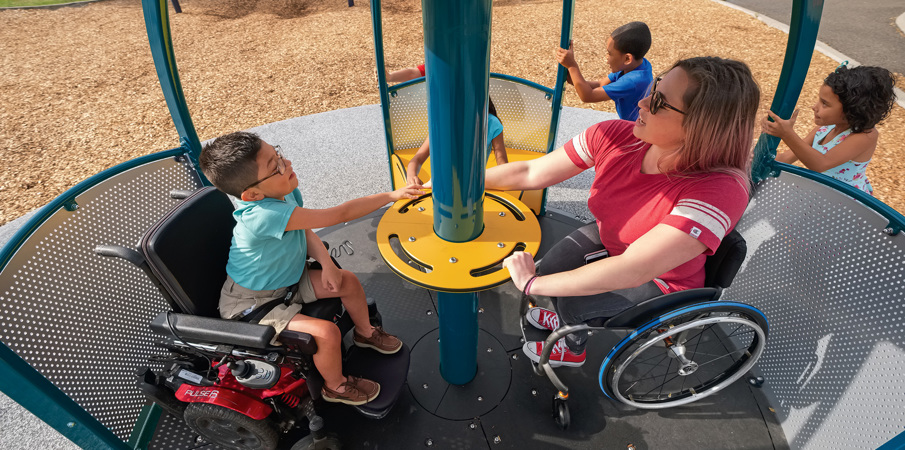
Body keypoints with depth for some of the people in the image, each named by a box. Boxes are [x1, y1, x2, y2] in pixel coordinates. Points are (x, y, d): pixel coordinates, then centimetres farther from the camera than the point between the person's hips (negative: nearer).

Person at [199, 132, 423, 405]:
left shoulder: (284, 190, -13)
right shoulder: (263, 215, -41)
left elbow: (305, 231, 4)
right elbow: (339, 215, -40)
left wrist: (326, 262, -13)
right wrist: (392, 195, -34)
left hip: (285, 280, 9)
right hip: (252, 305, -8)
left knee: (348, 281, 8)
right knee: (327, 333, -21)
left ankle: (365, 333, 35)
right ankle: (335, 386, 10)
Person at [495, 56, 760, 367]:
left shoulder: (717, 191, -40)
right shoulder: (615, 137, -25)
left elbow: (633, 270, -44)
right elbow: (532, 173, -18)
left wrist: (533, 284, -39)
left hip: (661, 280, -4)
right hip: (608, 238, 5)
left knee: (573, 303, -18)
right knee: (550, 268, -9)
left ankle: (574, 349, 21)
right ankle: (569, 321, 29)